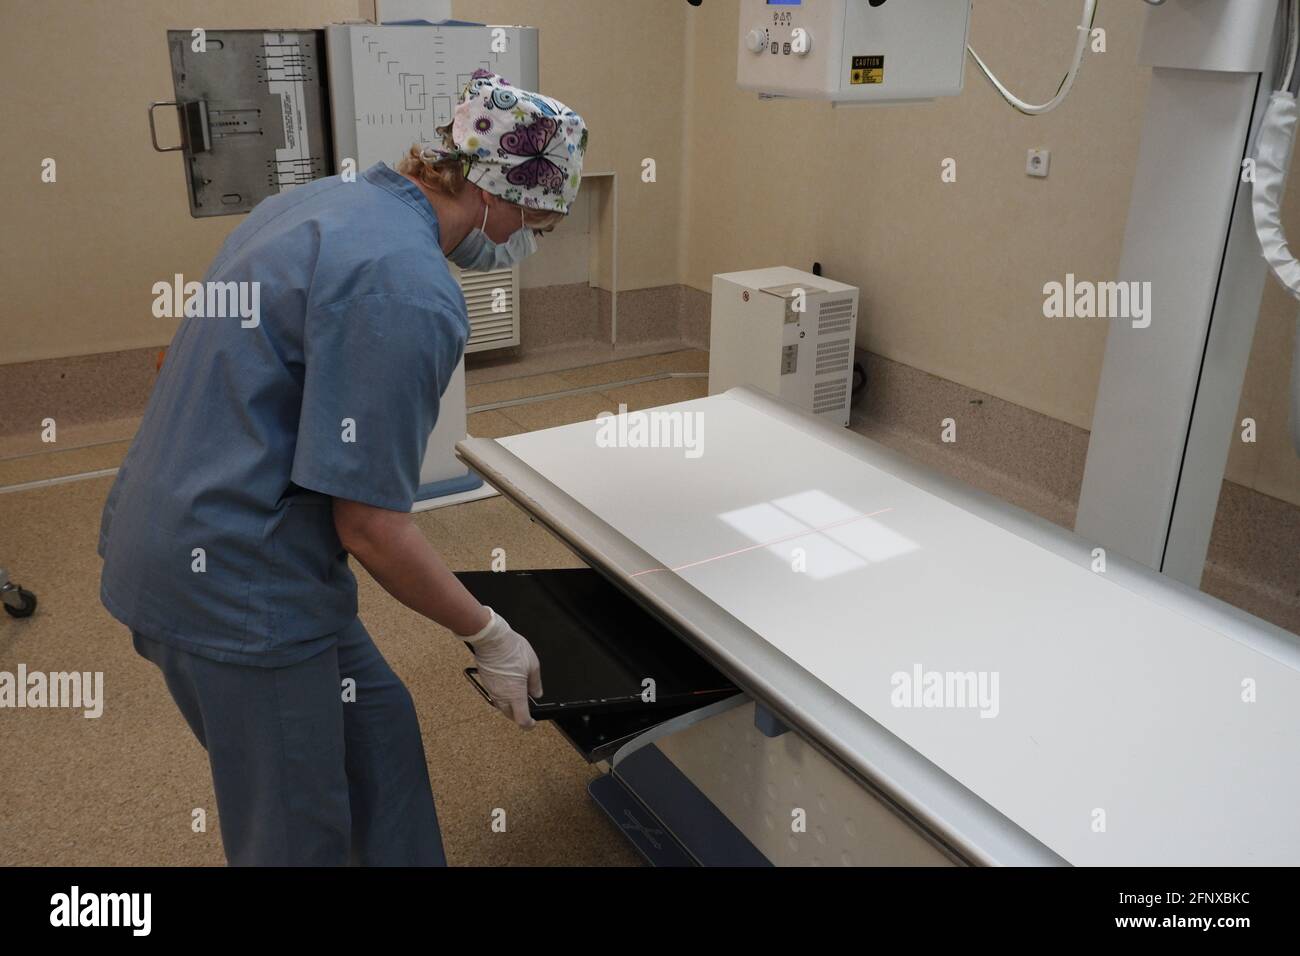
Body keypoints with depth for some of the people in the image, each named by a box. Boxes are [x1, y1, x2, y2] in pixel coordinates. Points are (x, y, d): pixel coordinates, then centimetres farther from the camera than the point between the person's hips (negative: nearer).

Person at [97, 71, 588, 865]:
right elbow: (370, 525, -22)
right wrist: (489, 636, -9)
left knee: (378, 726, 20)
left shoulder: (327, 201, 6)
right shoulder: (407, 291, -24)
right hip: (234, 584, -9)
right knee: (299, 836, 9)